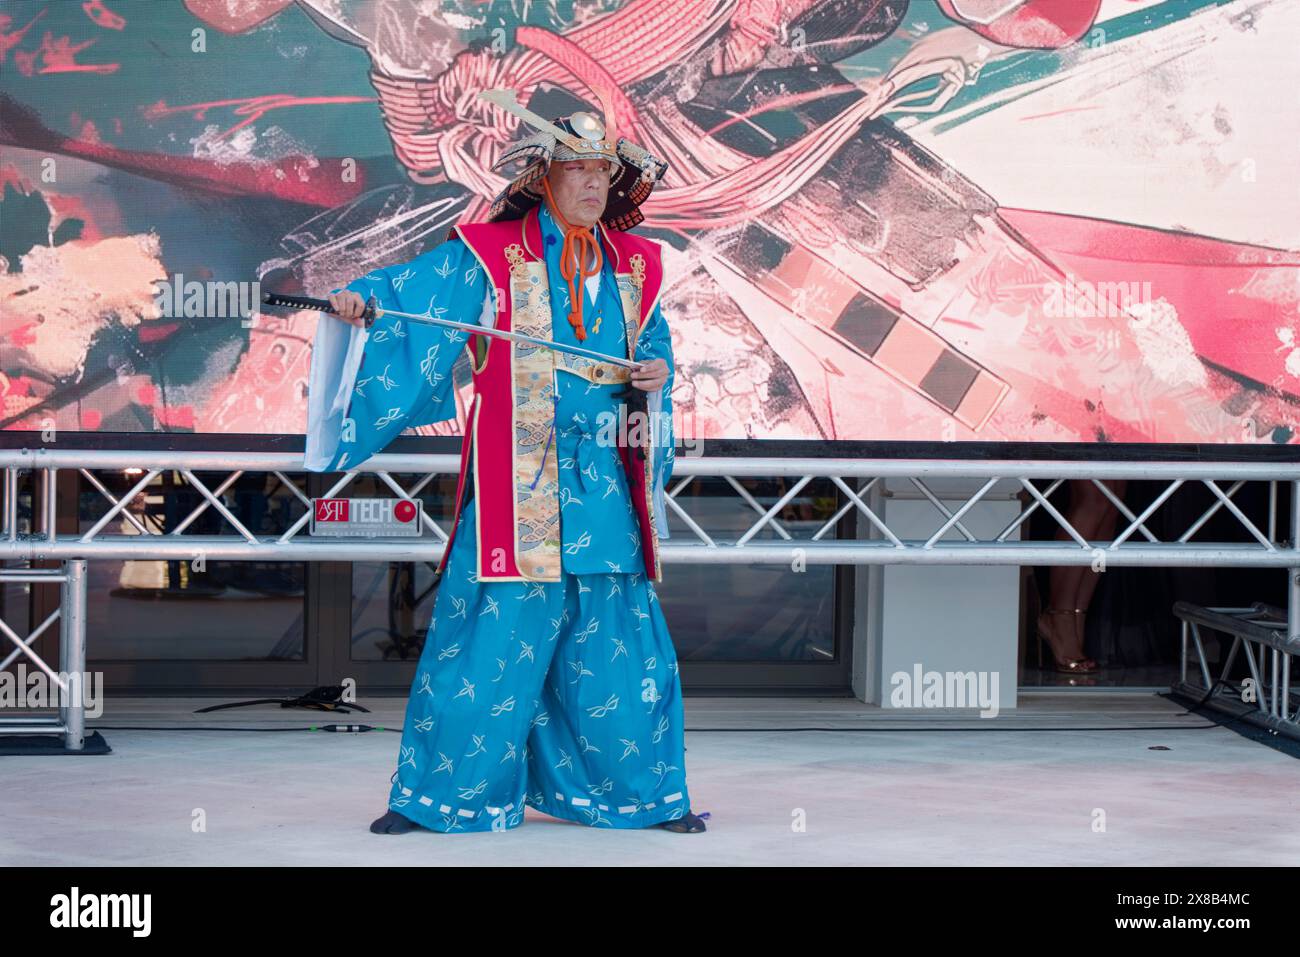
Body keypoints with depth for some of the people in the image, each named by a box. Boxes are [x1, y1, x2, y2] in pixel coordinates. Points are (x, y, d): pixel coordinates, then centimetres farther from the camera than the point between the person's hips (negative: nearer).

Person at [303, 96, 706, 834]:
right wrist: (360, 298, -28)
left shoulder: (635, 266, 14)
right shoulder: (492, 254, 1)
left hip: (606, 486, 4)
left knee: (620, 640, 8)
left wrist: (657, 373, -3)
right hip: (514, 488, -4)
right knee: (489, 639, -5)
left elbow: (656, 344, 20)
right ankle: (440, 795, 6)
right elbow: (414, 288, -9)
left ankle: (645, 793, 20)